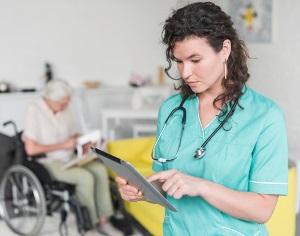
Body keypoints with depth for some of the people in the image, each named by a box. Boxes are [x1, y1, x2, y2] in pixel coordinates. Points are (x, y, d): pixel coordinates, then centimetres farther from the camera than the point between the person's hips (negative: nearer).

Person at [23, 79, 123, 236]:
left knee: (100, 169, -18)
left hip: (69, 158, 7)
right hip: (48, 162, -7)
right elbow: (30, 149, -19)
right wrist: (63, 145, -19)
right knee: (86, 177, -28)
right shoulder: (34, 110, -15)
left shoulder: (65, 109, 5)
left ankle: (103, 222, -15)